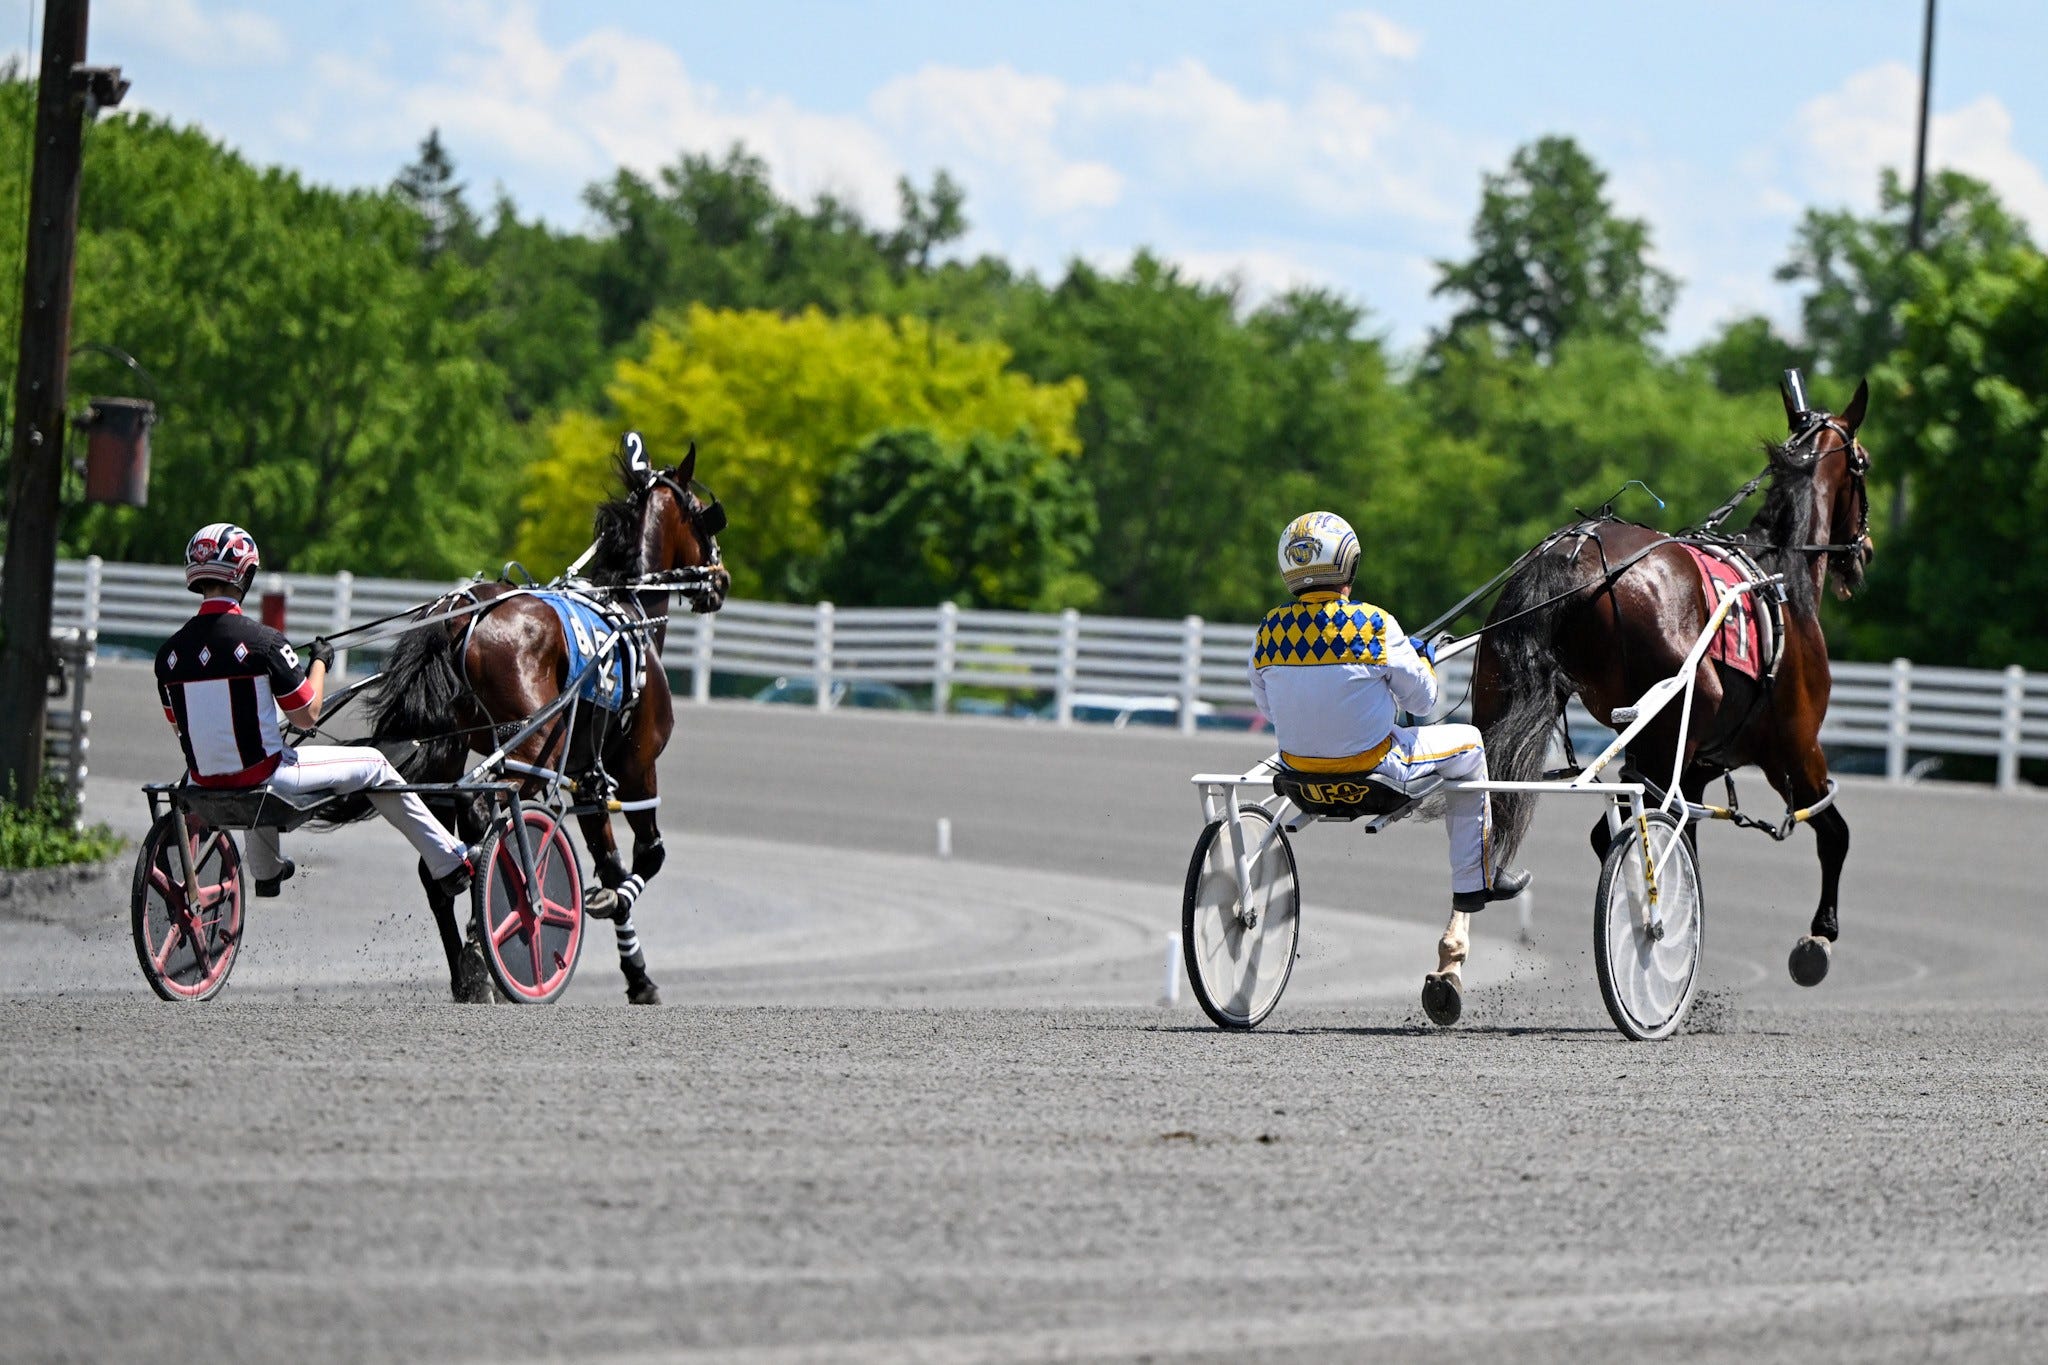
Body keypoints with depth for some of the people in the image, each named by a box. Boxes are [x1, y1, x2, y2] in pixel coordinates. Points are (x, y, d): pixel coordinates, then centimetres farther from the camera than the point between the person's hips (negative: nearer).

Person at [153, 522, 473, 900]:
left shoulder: (169, 653, -4)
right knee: (372, 765, 16)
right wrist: (320, 663, 8)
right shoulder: (261, 641, -18)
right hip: (262, 779, -5)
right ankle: (448, 863, 24)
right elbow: (307, 716, -9)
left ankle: (267, 872, 58)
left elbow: (180, 725, 8)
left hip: (205, 783, 5)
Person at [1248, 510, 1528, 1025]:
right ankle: (1476, 883, 29)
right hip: (1373, 768, -4)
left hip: (1300, 768, 4)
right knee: (1468, 747, 21)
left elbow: (1265, 703, 9)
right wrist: (1423, 659, 14)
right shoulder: (1372, 623, -17)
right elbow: (1421, 699, -7)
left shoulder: (1270, 630, -6)